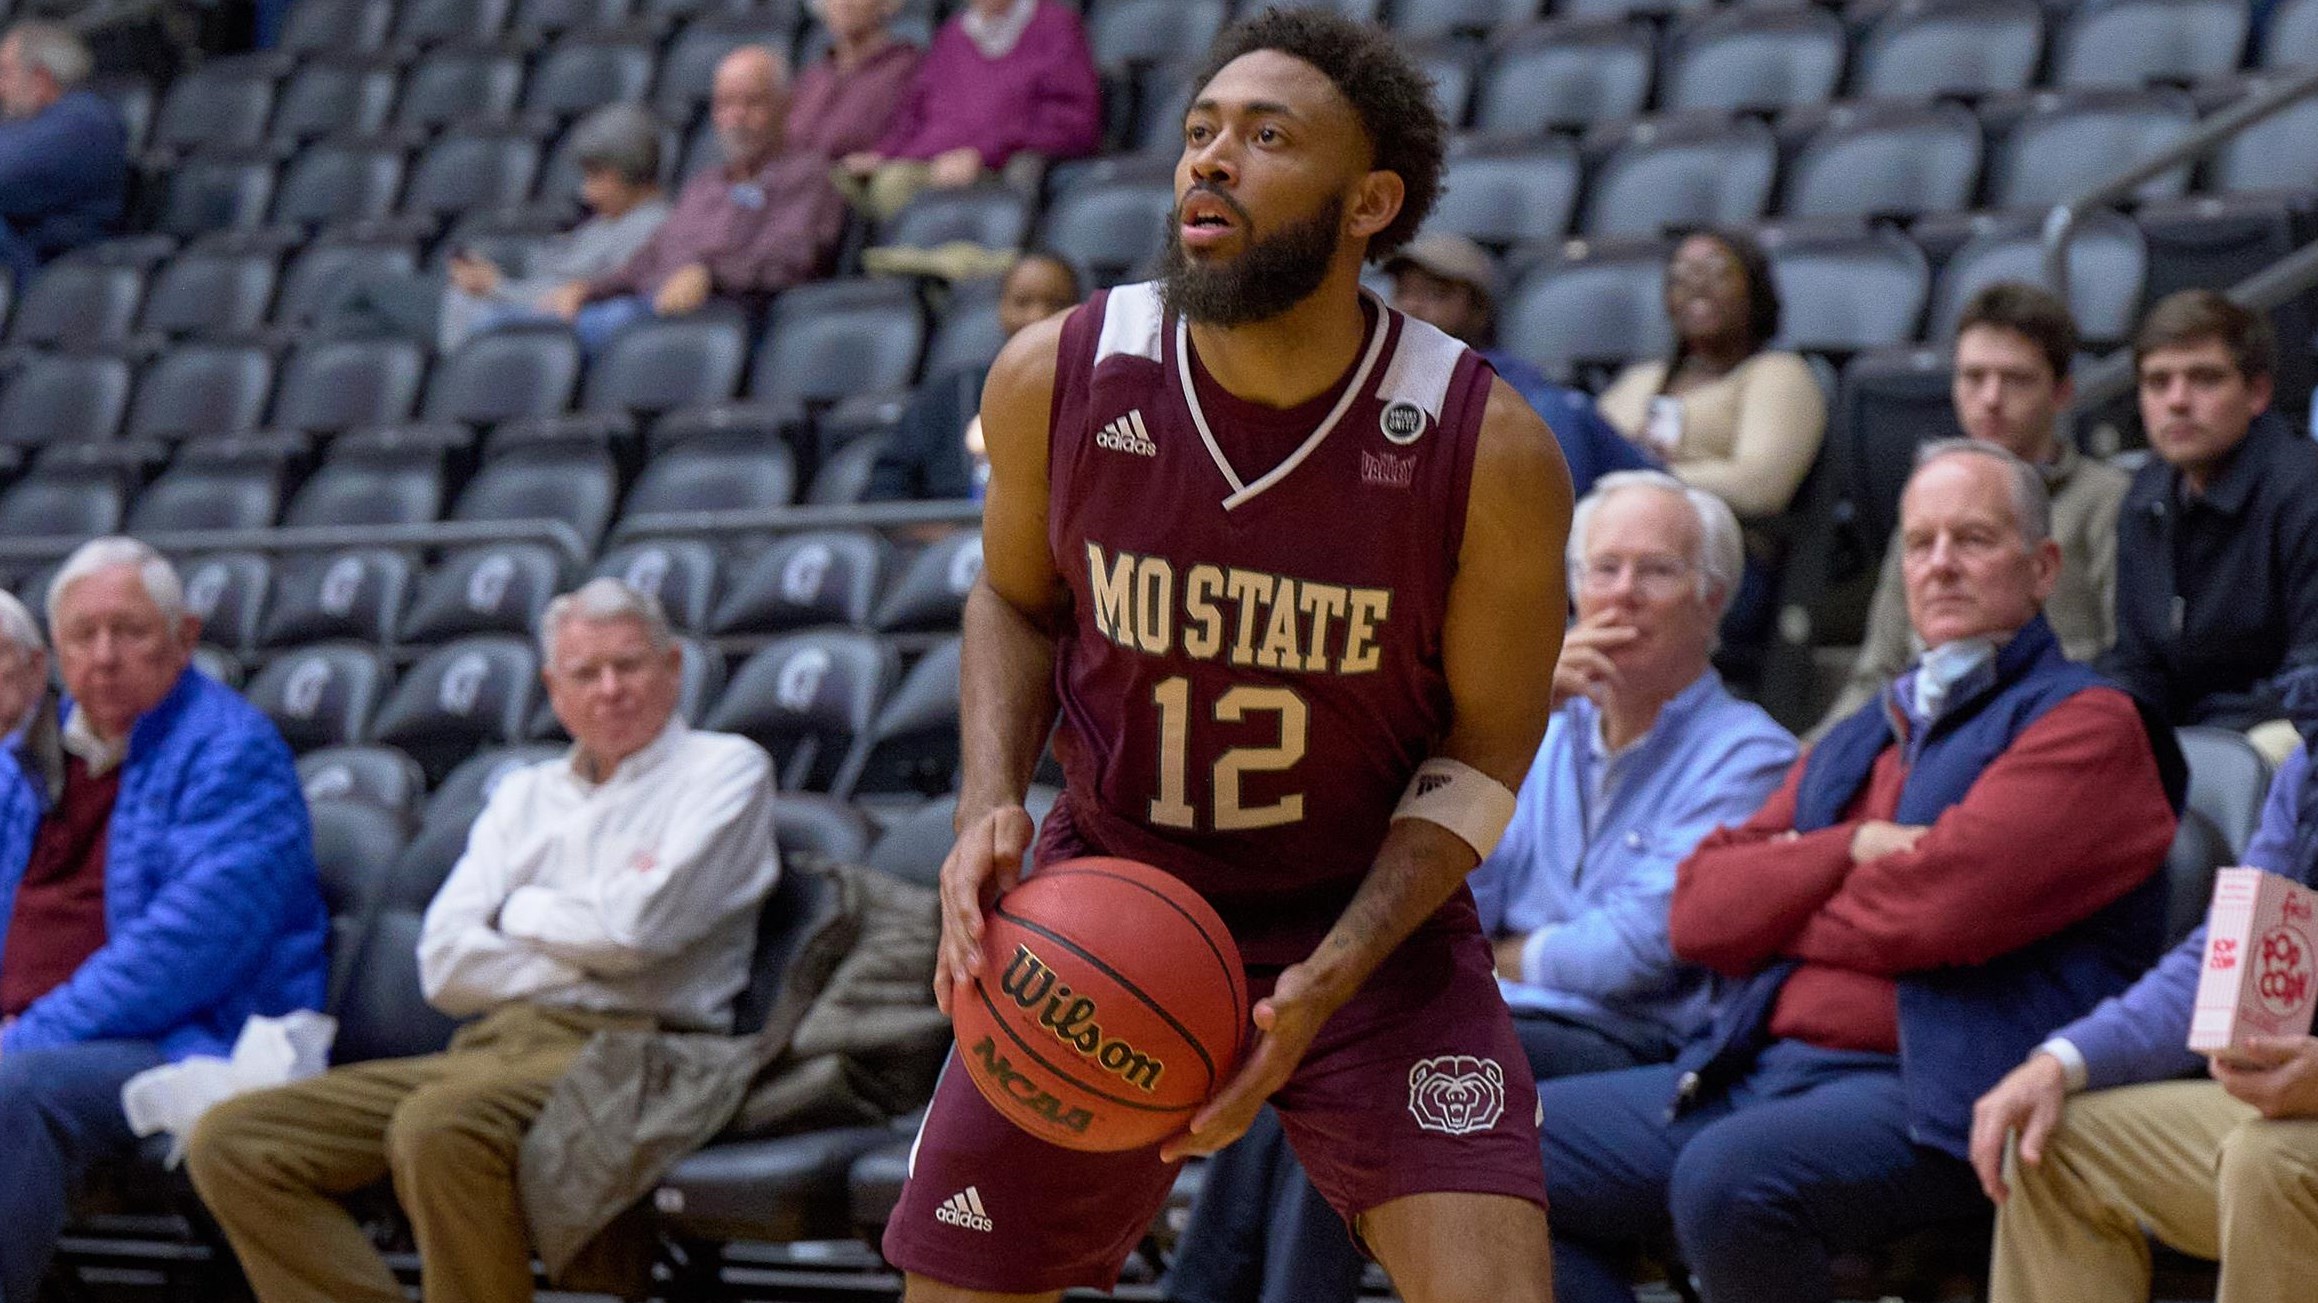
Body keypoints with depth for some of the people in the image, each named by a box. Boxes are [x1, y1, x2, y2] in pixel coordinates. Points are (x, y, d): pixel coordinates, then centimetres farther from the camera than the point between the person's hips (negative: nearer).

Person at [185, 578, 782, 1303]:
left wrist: (521, 912, 8)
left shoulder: (724, 768, 8)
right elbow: (445, 966, 11)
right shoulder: (525, 795, 25)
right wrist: (588, 949, -2)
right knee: (229, 1142, -12)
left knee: (440, 1128, -39)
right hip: (490, 1048, 7)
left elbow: (644, 926, -9)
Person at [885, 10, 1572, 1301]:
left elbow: (1480, 759, -9)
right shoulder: (1056, 381, -13)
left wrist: (1328, 979, -21)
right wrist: (991, 807, -11)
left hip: (1374, 919, -2)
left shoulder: (1491, 451, -19)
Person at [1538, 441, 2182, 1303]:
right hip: (1755, 1068, 9)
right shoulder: (1858, 740, 26)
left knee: (1728, 1175, -36)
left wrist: (1775, 904, 3)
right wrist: (1850, 852, -5)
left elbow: (1938, 907, -15)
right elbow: (1700, 910, 12)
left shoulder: (2084, 723, 1)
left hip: (1930, 1101, -8)